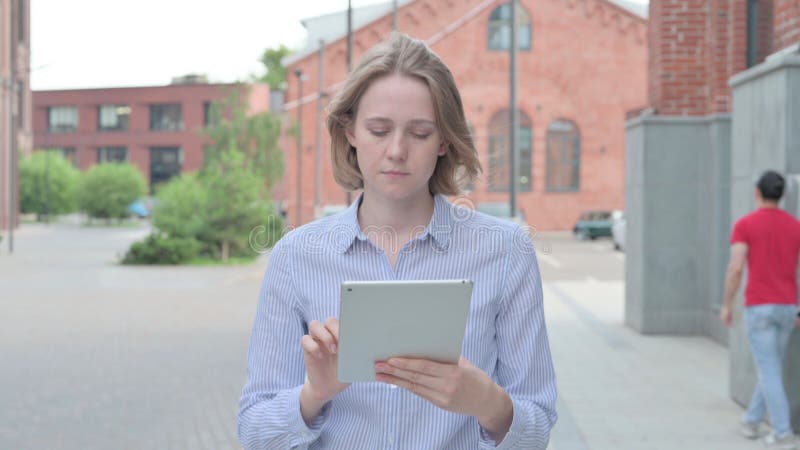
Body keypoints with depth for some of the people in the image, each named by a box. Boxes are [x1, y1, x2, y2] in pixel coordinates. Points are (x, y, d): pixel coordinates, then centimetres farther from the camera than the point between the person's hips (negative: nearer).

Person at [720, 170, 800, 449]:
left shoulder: (744, 224, -8)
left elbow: (735, 268, -16)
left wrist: (726, 306, -4)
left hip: (759, 308, -5)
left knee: (769, 372, -1)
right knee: (771, 366, 21)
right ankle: (752, 421, 29)